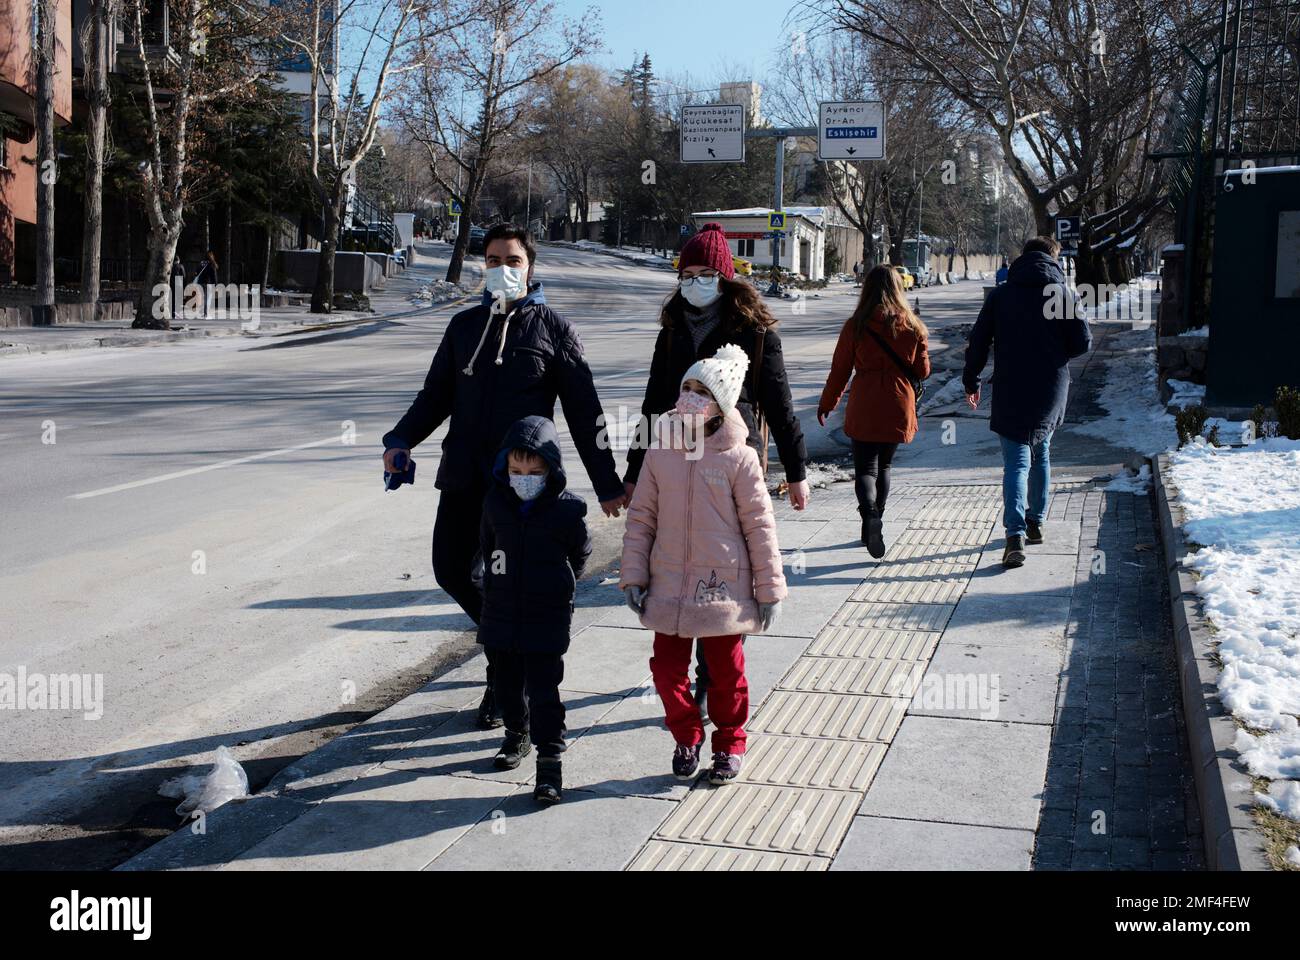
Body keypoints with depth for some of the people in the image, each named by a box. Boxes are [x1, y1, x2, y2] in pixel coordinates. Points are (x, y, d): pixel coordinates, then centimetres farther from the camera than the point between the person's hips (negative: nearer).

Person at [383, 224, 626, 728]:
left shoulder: (553, 329, 2)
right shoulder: (465, 326, 14)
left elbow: (584, 412, 1)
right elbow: (436, 396, 18)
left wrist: (606, 483, -1)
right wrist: (401, 440, 0)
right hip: (463, 477, 5)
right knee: (451, 570, 5)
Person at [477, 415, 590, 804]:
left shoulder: (566, 509, -11)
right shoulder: (495, 503, -2)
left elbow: (580, 553, 6)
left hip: (547, 617, -4)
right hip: (501, 614, 4)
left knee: (544, 691, -3)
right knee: (507, 683, 17)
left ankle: (550, 762, 3)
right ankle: (517, 733, 41)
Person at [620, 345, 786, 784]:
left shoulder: (738, 459, -9)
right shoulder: (660, 453, 0)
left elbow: (759, 526, -5)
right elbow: (640, 519, 5)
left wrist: (769, 590, -3)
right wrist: (634, 576, 1)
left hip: (723, 588, -2)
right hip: (669, 588, 3)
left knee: (726, 670, 11)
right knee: (667, 666, 6)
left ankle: (729, 744, 31)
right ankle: (686, 737, 30)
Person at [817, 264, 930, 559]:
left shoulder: (856, 325, -6)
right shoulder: (913, 326, -1)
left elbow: (839, 370, -1)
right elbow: (923, 371, 4)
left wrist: (826, 405, 11)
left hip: (864, 410, -2)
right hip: (898, 409, 2)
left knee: (865, 468, 2)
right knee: (884, 465, 18)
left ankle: (870, 514, -25)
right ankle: (873, 526, 23)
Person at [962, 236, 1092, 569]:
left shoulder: (1001, 295, 0)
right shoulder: (1063, 294, 0)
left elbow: (978, 342, 0)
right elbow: (1082, 343, -4)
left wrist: (970, 381, 11)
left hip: (1011, 393, -1)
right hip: (1051, 391, 2)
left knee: (1016, 462, -4)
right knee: (1041, 455, 21)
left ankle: (1016, 534, -20)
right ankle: (1036, 522, 30)